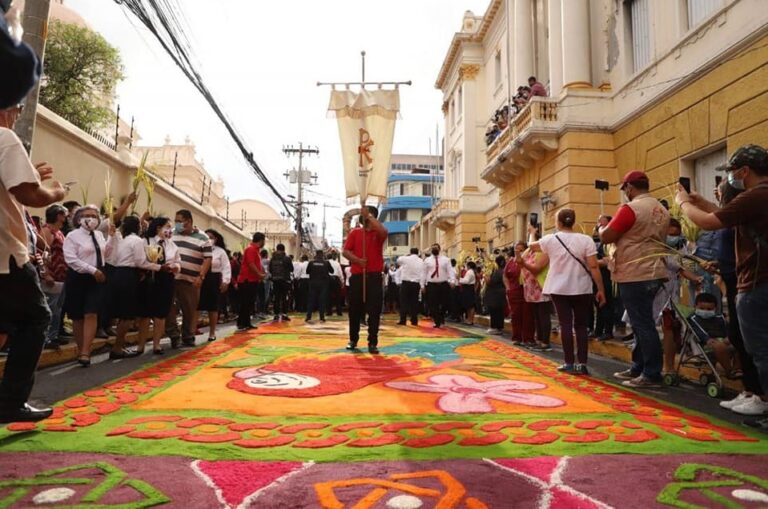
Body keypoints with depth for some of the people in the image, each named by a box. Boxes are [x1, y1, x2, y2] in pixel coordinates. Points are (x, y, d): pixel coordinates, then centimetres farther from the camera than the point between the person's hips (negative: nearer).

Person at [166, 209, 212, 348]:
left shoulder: (202, 238, 3)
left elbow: (207, 259, 0)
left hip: (191, 281, -2)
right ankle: (174, 335, 9)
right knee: (169, 308, -2)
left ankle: (188, 336, 19)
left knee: (190, 310, 6)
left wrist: (201, 277, -11)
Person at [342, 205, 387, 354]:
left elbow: (384, 231, -21)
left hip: (374, 276, -2)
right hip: (357, 276, 2)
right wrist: (357, 260, -15)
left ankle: (372, 343, 5)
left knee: (374, 311, -2)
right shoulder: (355, 233, 10)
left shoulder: (378, 233, 5)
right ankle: (353, 340, 23)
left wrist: (369, 215, -15)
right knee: (355, 309, 8)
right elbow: (345, 251, 3)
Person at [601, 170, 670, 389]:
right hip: (653, 272, 9)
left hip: (635, 275, -9)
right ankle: (638, 368, 24)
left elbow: (606, 237, -13)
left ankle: (652, 375, 1)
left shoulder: (631, 208, -14)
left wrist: (601, 227, 9)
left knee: (643, 324, -4)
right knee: (642, 322, 15)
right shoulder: (662, 210, 13)